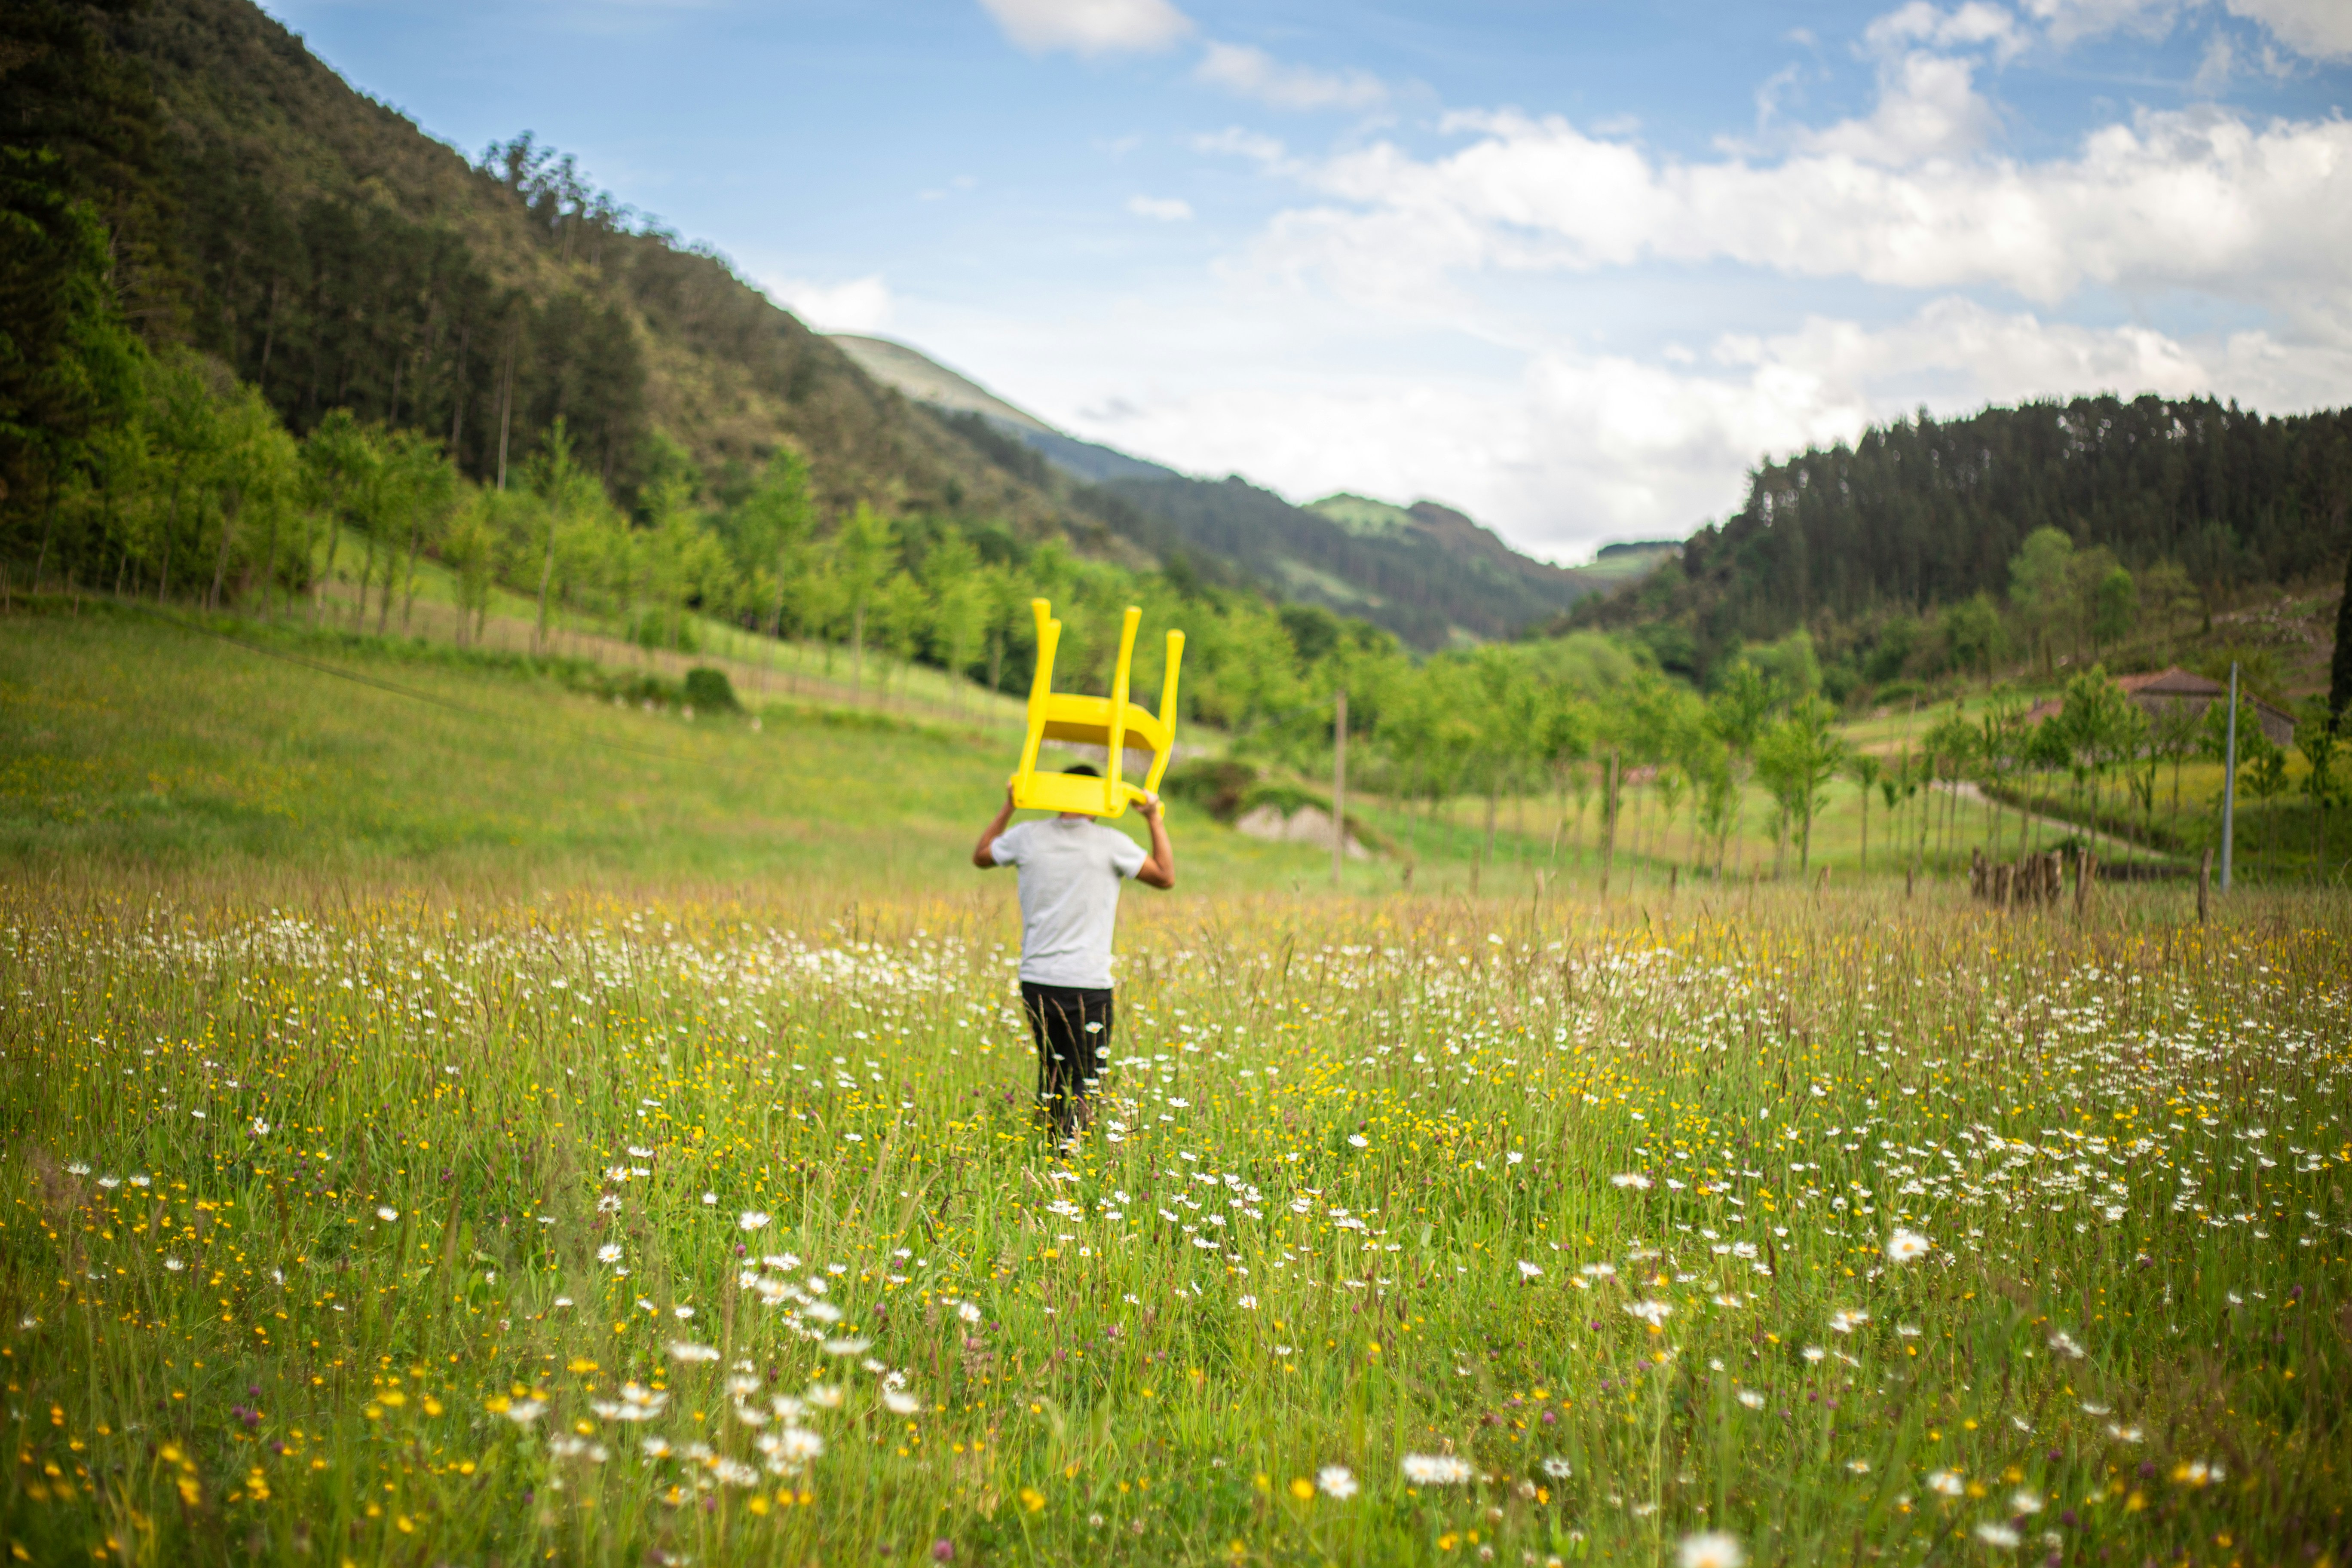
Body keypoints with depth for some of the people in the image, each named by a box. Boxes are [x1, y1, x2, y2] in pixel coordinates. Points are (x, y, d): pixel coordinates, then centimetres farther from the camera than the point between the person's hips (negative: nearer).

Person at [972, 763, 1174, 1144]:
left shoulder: (1029, 836, 3)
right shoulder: (1110, 844, -6)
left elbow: (981, 857, 22)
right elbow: (1165, 877, 4)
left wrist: (1008, 807, 27)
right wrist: (1155, 819, 10)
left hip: (1037, 982, 4)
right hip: (1088, 985, -4)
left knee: (1051, 1072, 18)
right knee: (1083, 1081, 0)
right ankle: (1066, 1145, -20)